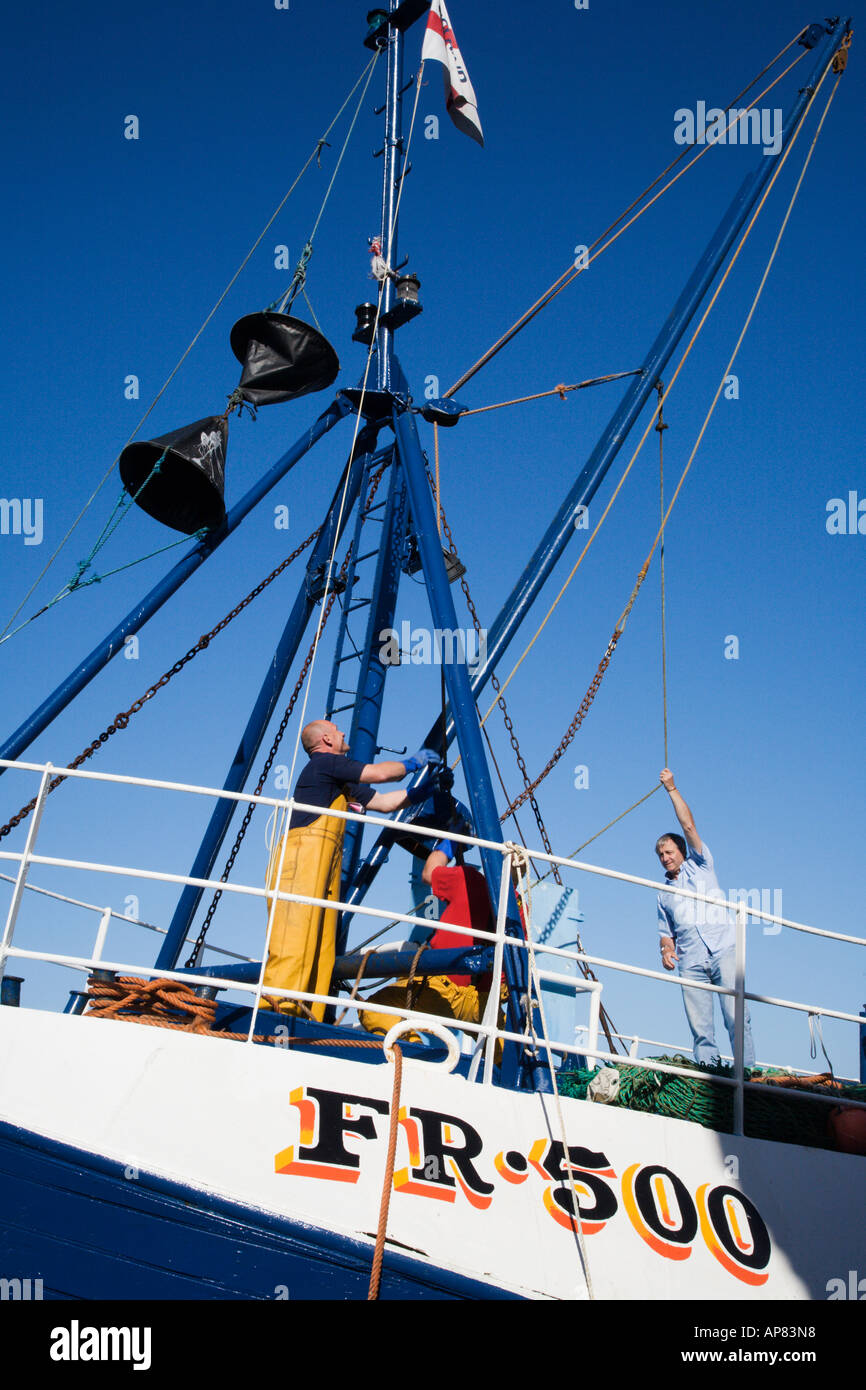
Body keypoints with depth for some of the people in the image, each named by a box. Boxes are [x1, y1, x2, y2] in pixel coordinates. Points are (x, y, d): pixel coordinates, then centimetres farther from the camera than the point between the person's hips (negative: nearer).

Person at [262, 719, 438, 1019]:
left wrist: (427, 786, 29)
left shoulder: (346, 787, 30)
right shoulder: (325, 762, 2)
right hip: (302, 853, -9)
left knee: (321, 950, -1)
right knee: (296, 935, -19)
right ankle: (278, 1005, -25)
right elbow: (380, 773, -3)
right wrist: (411, 763, 14)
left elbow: (384, 802, 31)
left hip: (325, 865, 9)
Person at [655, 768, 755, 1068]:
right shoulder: (664, 894, 26)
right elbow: (666, 932, 25)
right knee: (700, 1029, -6)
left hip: (723, 950, -3)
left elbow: (688, 826, 7)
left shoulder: (699, 865, 17)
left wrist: (671, 788, 7)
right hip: (691, 963, 3)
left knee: (736, 1017, -14)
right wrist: (666, 950, 3)